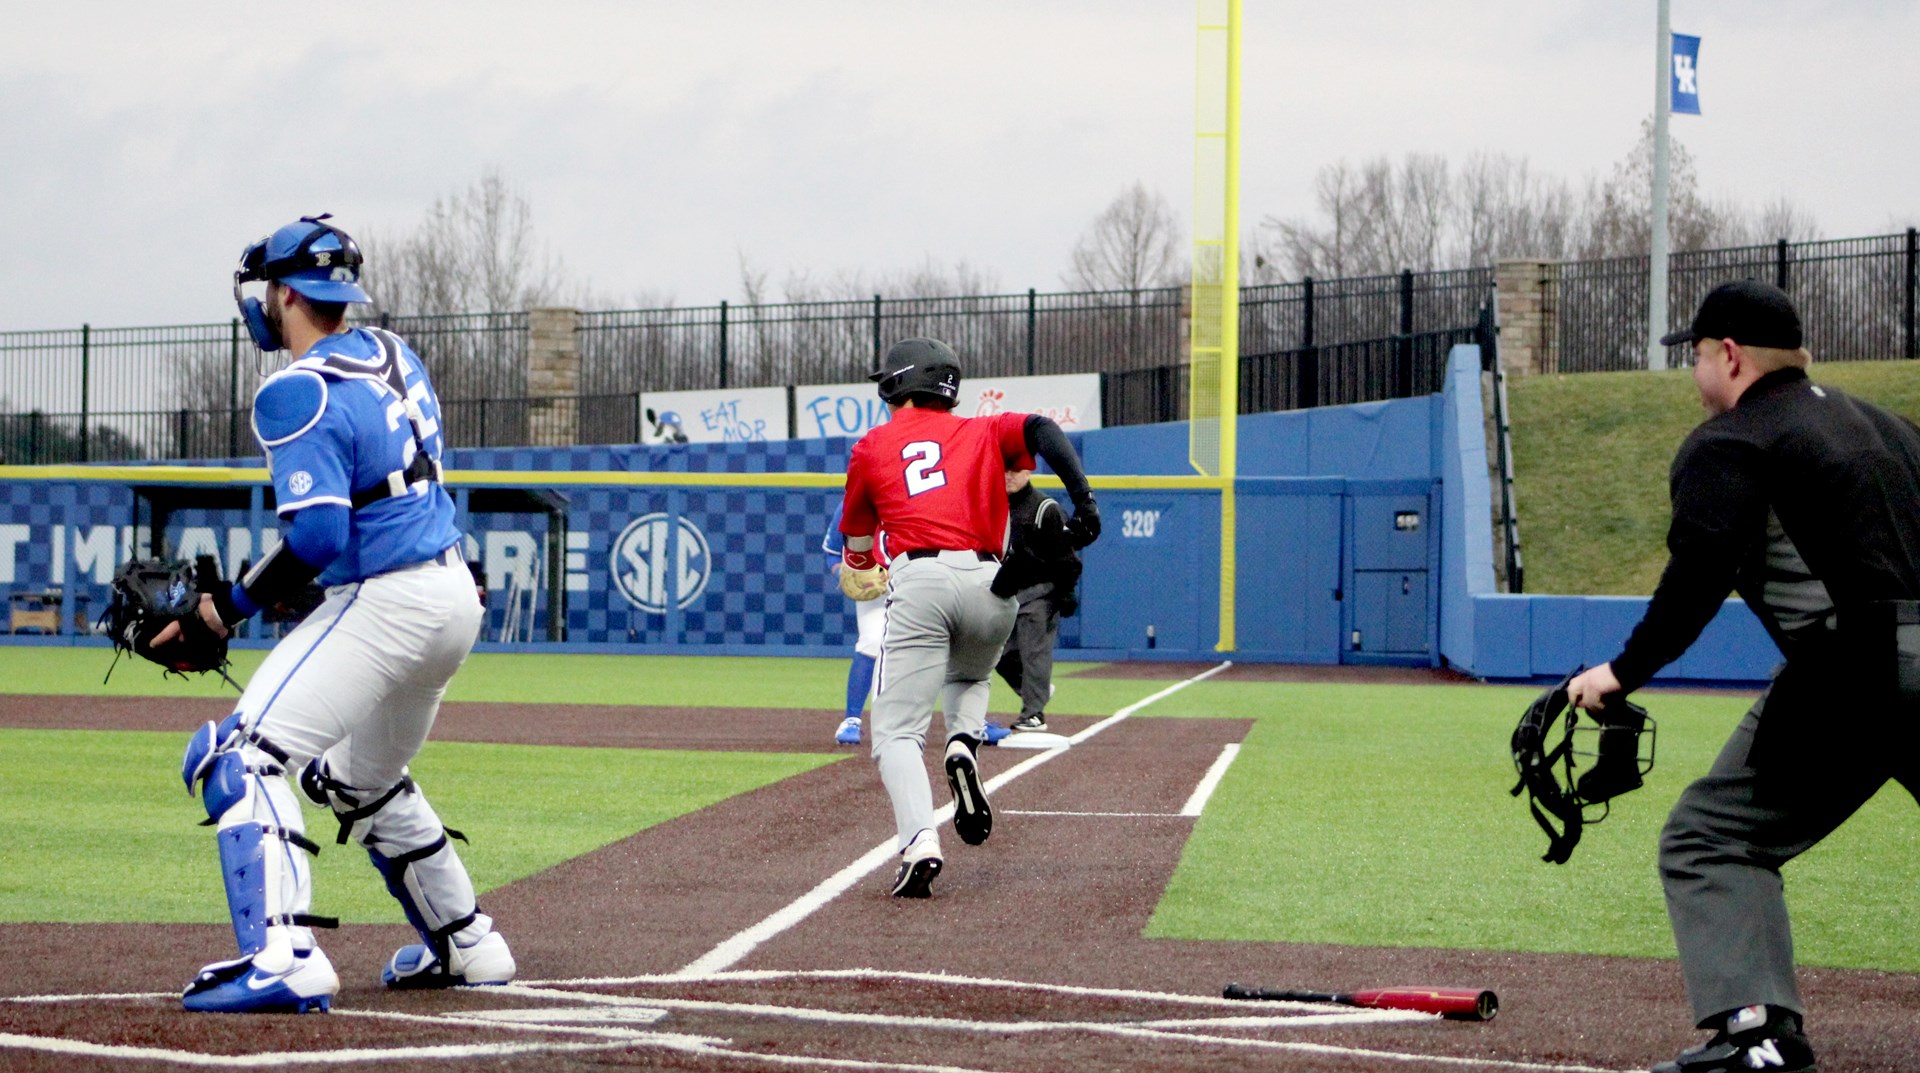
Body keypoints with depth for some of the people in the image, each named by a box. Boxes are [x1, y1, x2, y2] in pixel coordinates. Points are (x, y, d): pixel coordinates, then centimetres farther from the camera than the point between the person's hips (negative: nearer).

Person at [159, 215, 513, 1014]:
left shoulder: (299, 393, -15)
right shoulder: (393, 356, 11)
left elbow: (318, 536, -23)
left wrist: (230, 607, -14)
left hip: (385, 604, -9)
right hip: (454, 595, 9)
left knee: (241, 755, -14)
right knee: (363, 782, 28)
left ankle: (283, 959, -29)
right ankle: (466, 946, 35)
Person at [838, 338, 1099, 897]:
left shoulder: (872, 446, 21)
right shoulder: (984, 433, 23)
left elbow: (856, 543, 34)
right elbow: (1040, 430, 0)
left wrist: (857, 570, 58)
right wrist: (1084, 501, -10)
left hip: (919, 581, -3)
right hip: (991, 585, 3)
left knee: (897, 731, -2)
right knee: (969, 678, 33)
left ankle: (920, 843, -27)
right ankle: (963, 744, -1)